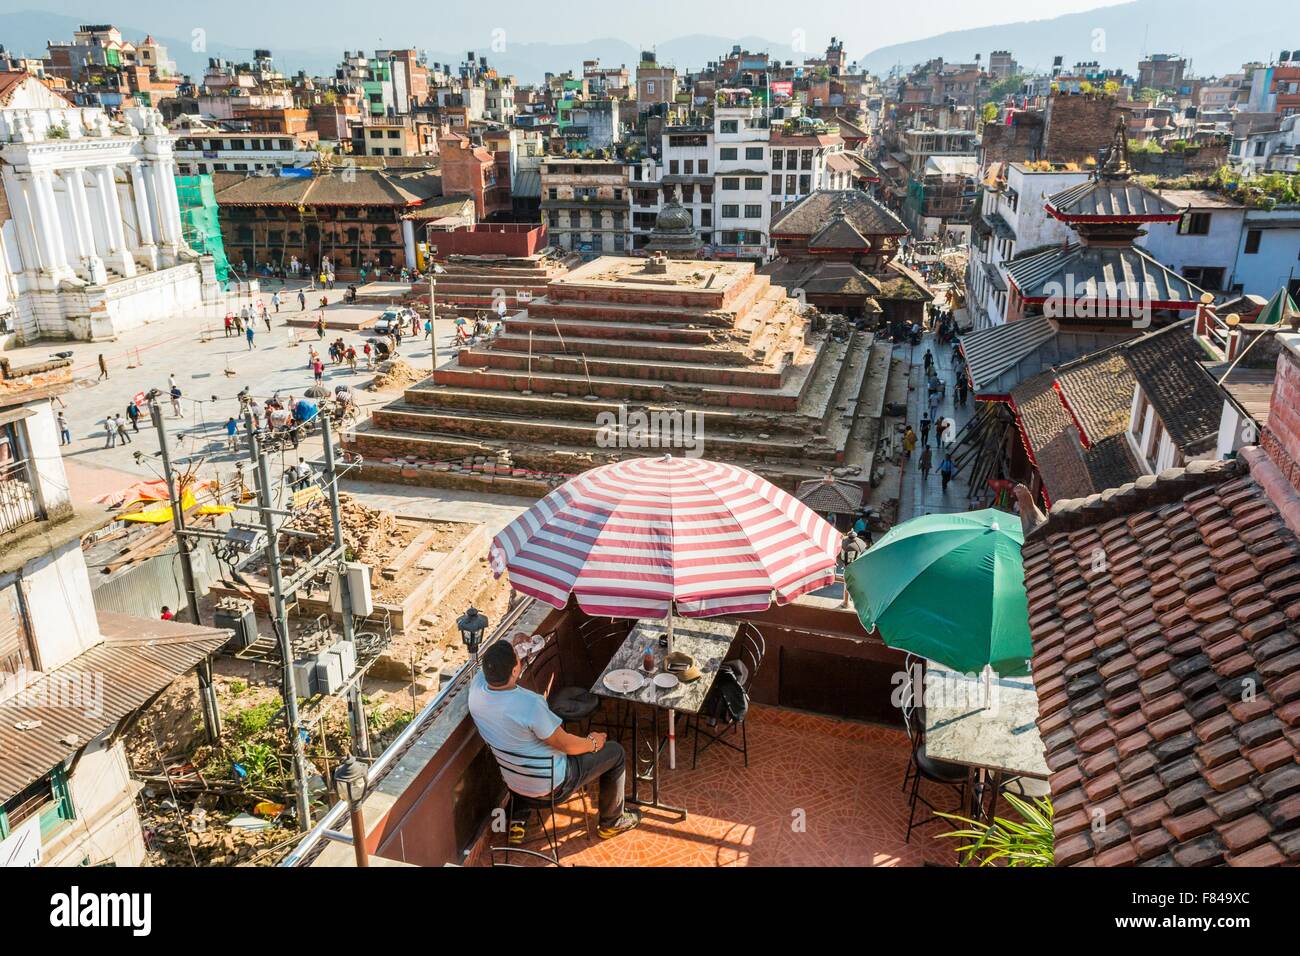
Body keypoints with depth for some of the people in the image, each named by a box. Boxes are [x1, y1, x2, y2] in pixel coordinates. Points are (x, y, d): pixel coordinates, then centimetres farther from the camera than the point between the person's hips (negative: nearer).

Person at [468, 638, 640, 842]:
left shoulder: (476, 688, -19)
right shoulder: (530, 704, -37)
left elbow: (487, 666, 8)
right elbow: (566, 744, -22)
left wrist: (513, 647, -7)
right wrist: (593, 743, -3)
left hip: (514, 782, 6)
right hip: (551, 785, -6)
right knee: (616, 753, 11)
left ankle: (517, 820, 32)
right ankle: (611, 822, 30)